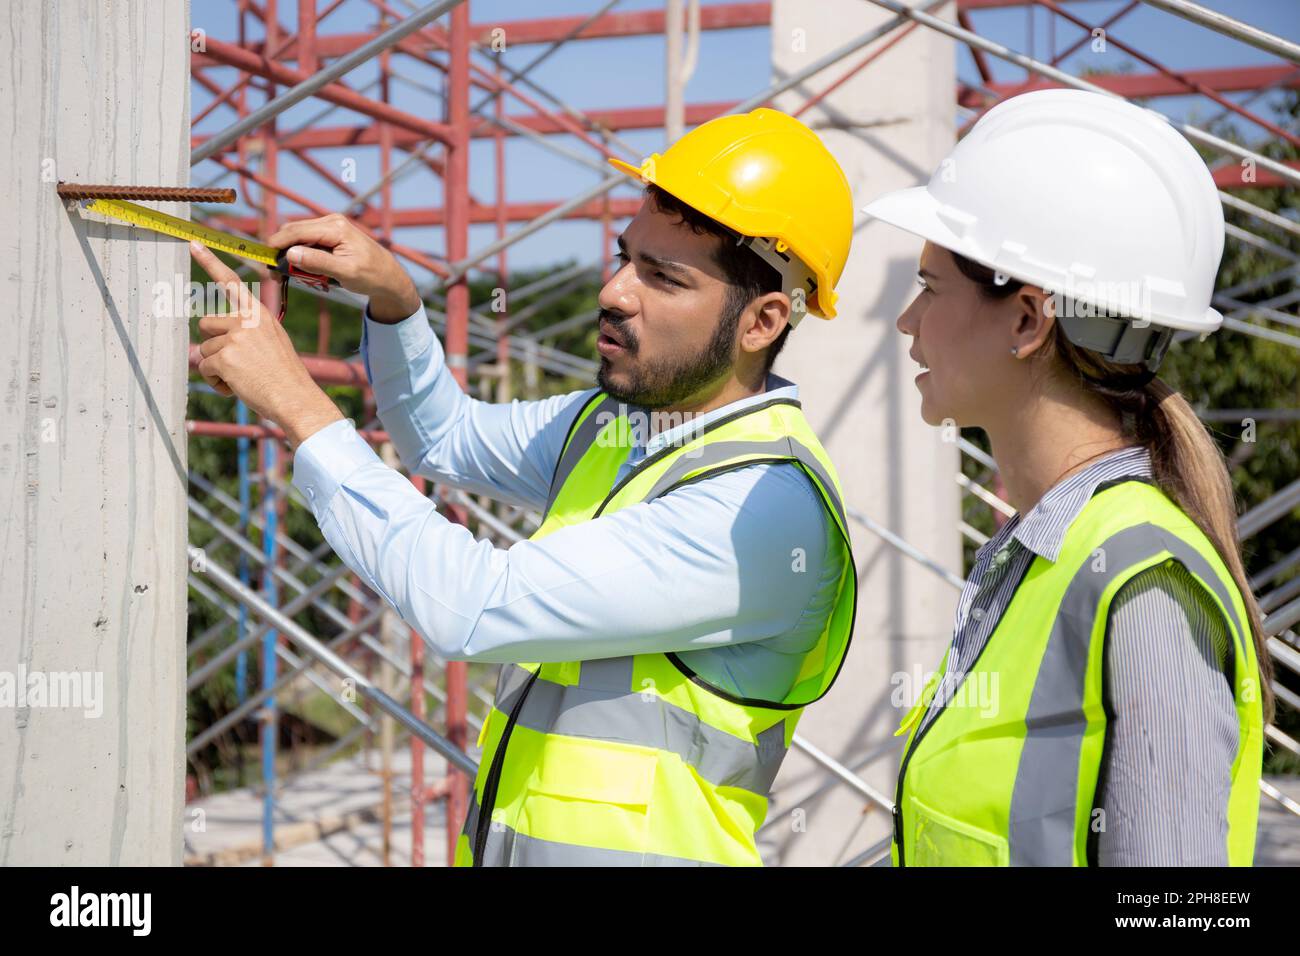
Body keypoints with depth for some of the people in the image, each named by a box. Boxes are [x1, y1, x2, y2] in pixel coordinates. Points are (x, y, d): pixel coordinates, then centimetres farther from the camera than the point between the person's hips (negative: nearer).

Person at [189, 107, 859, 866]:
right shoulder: (611, 425, 5)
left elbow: (475, 610, -25)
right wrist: (393, 297, 4)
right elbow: (449, 438, 23)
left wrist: (299, 404, -20)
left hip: (638, 845, -7)